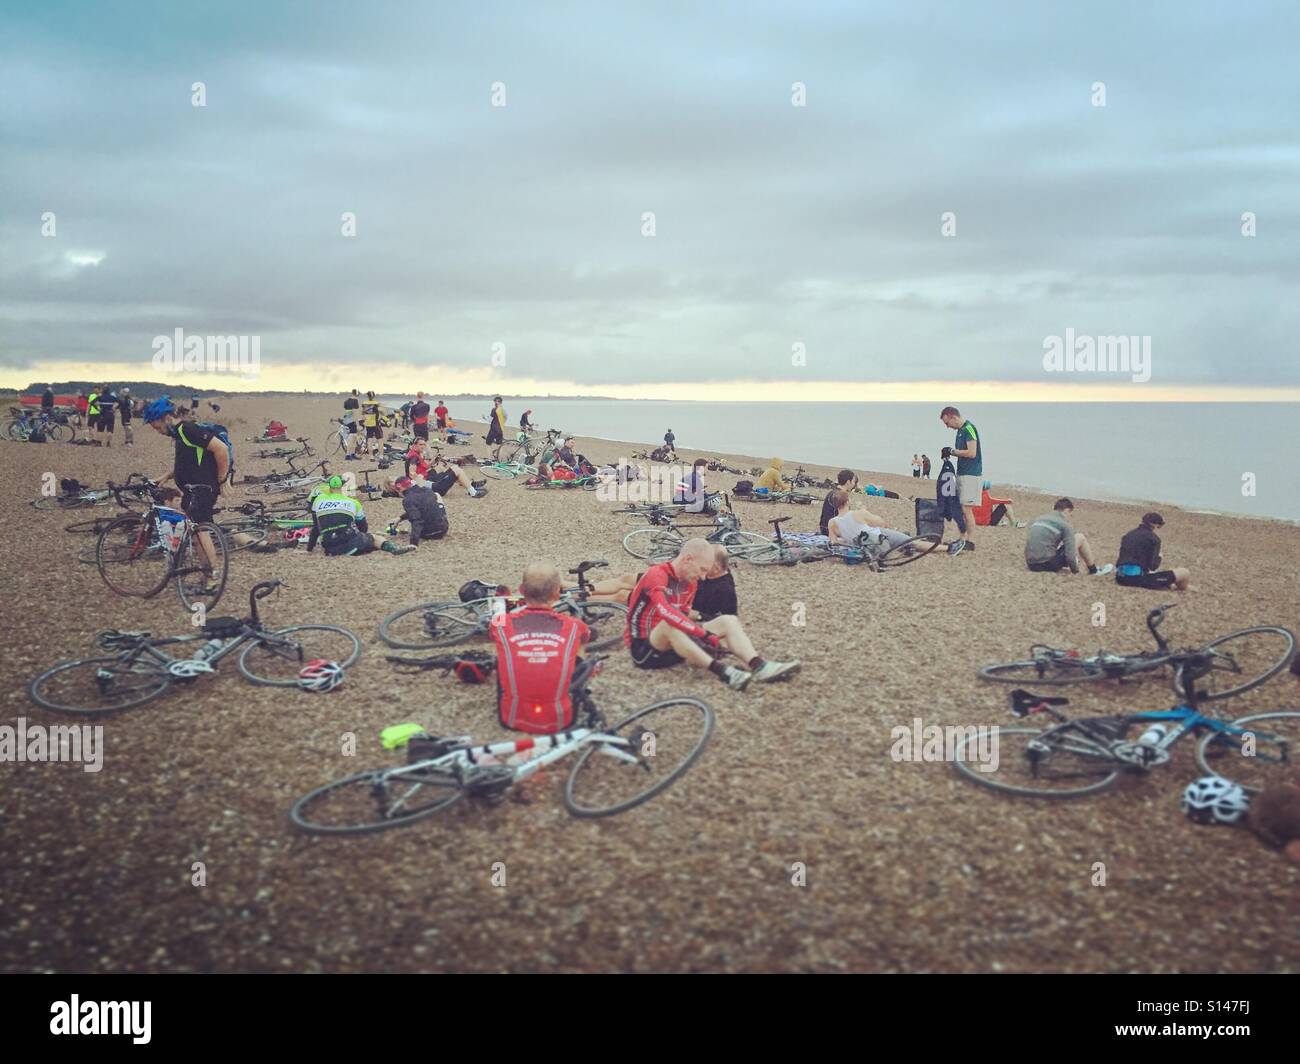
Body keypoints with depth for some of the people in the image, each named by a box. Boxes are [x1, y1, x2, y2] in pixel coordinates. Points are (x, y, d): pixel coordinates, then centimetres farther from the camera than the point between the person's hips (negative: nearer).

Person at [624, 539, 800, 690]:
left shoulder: (689, 583, 8)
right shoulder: (656, 575, -20)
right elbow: (665, 612, -36)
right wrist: (703, 632, -37)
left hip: (671, 645, 8)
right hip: (643, 649, -8)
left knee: (728, 621, -8)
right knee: (669, 624, -41)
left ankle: (758, 666, -30)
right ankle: (720, 670, -45)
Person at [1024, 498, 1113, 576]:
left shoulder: (1038, 519, 15)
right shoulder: (1065, 524, -4)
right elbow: (1070, 555, -8)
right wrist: (1075, 571, 7)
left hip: (1031, 565, 7)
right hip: (1047, 564, -7)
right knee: (1081, 537, 11)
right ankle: (1093, 570, 23)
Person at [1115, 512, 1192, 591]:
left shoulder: (1128, 535, 17)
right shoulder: (1153, 538, -3)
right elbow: (1153, 566, -8)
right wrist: (1159, 557, 14)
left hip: (1121, 578, 8)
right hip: (1138, 578, -8)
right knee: (1185, 573, 0)